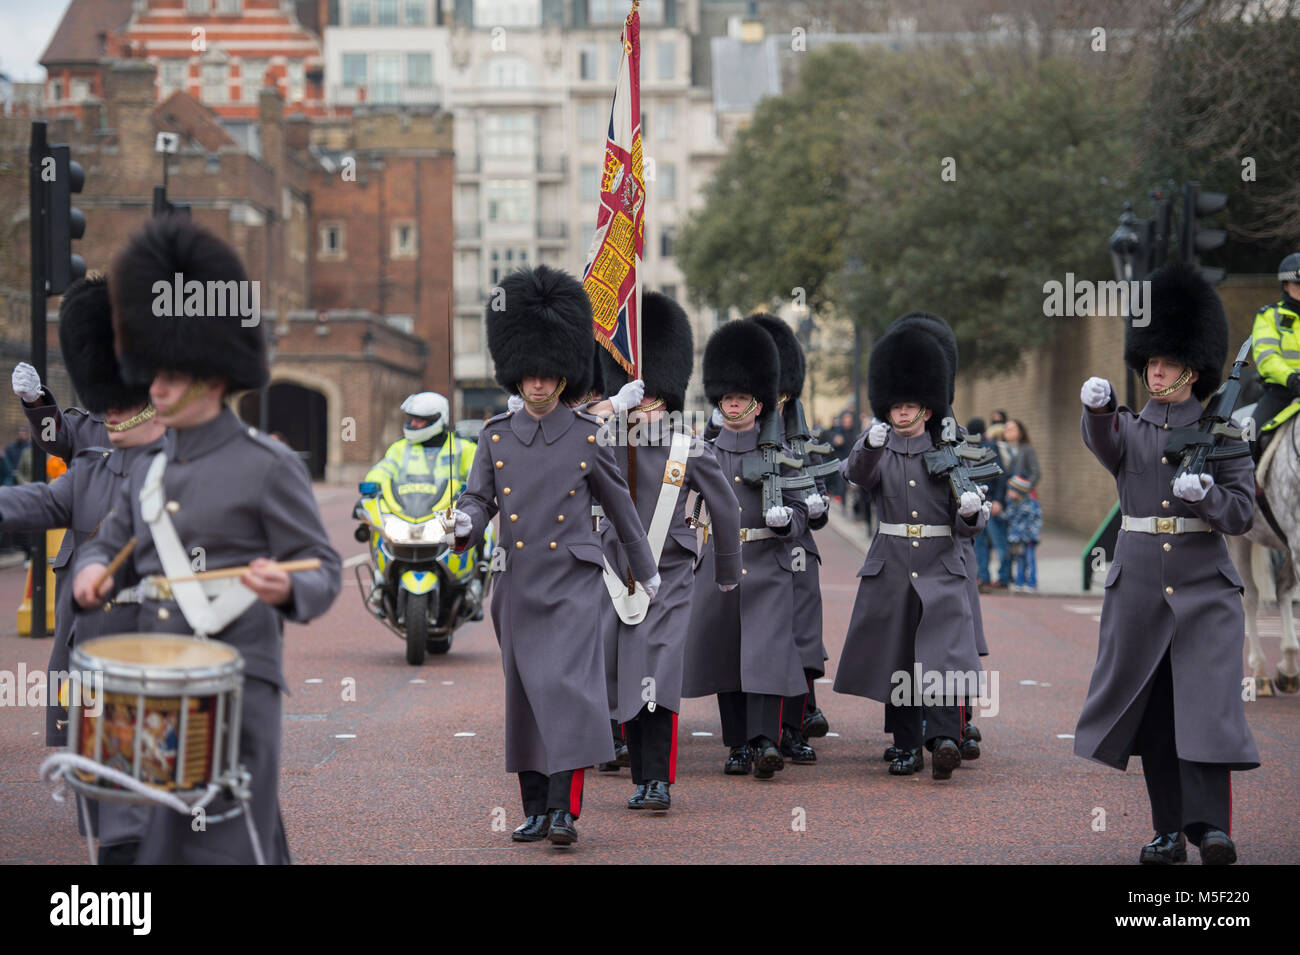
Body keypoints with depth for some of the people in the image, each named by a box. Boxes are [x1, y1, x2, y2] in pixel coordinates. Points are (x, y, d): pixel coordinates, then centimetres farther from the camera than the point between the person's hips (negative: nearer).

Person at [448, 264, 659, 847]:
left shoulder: (587, 437, 0)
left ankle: (565, 811, -18)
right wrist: (463, 525, -23)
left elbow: (618, 504, 10)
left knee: (568, 684, -15)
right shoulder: (496, 436, 4)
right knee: (524, 694, 8)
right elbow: (479, 500, 1)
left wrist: (646, 570, 19)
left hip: (573, 581, -3)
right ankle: (536, 810, 17)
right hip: (518, 581, 3)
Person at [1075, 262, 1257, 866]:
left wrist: (1206, 494, -22)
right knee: (1151, 712, 4)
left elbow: (1243, 514, -1)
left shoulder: (1220, 432, 4)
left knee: (1207, 704, -13)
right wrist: (1097, 408, -39)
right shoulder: (1129, 429, 8)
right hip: (1138, 585, 2)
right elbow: (1104, 444, -17)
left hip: (1205, 589, -2)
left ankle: (1210, 825, -14)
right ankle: (1169, 832, 11)